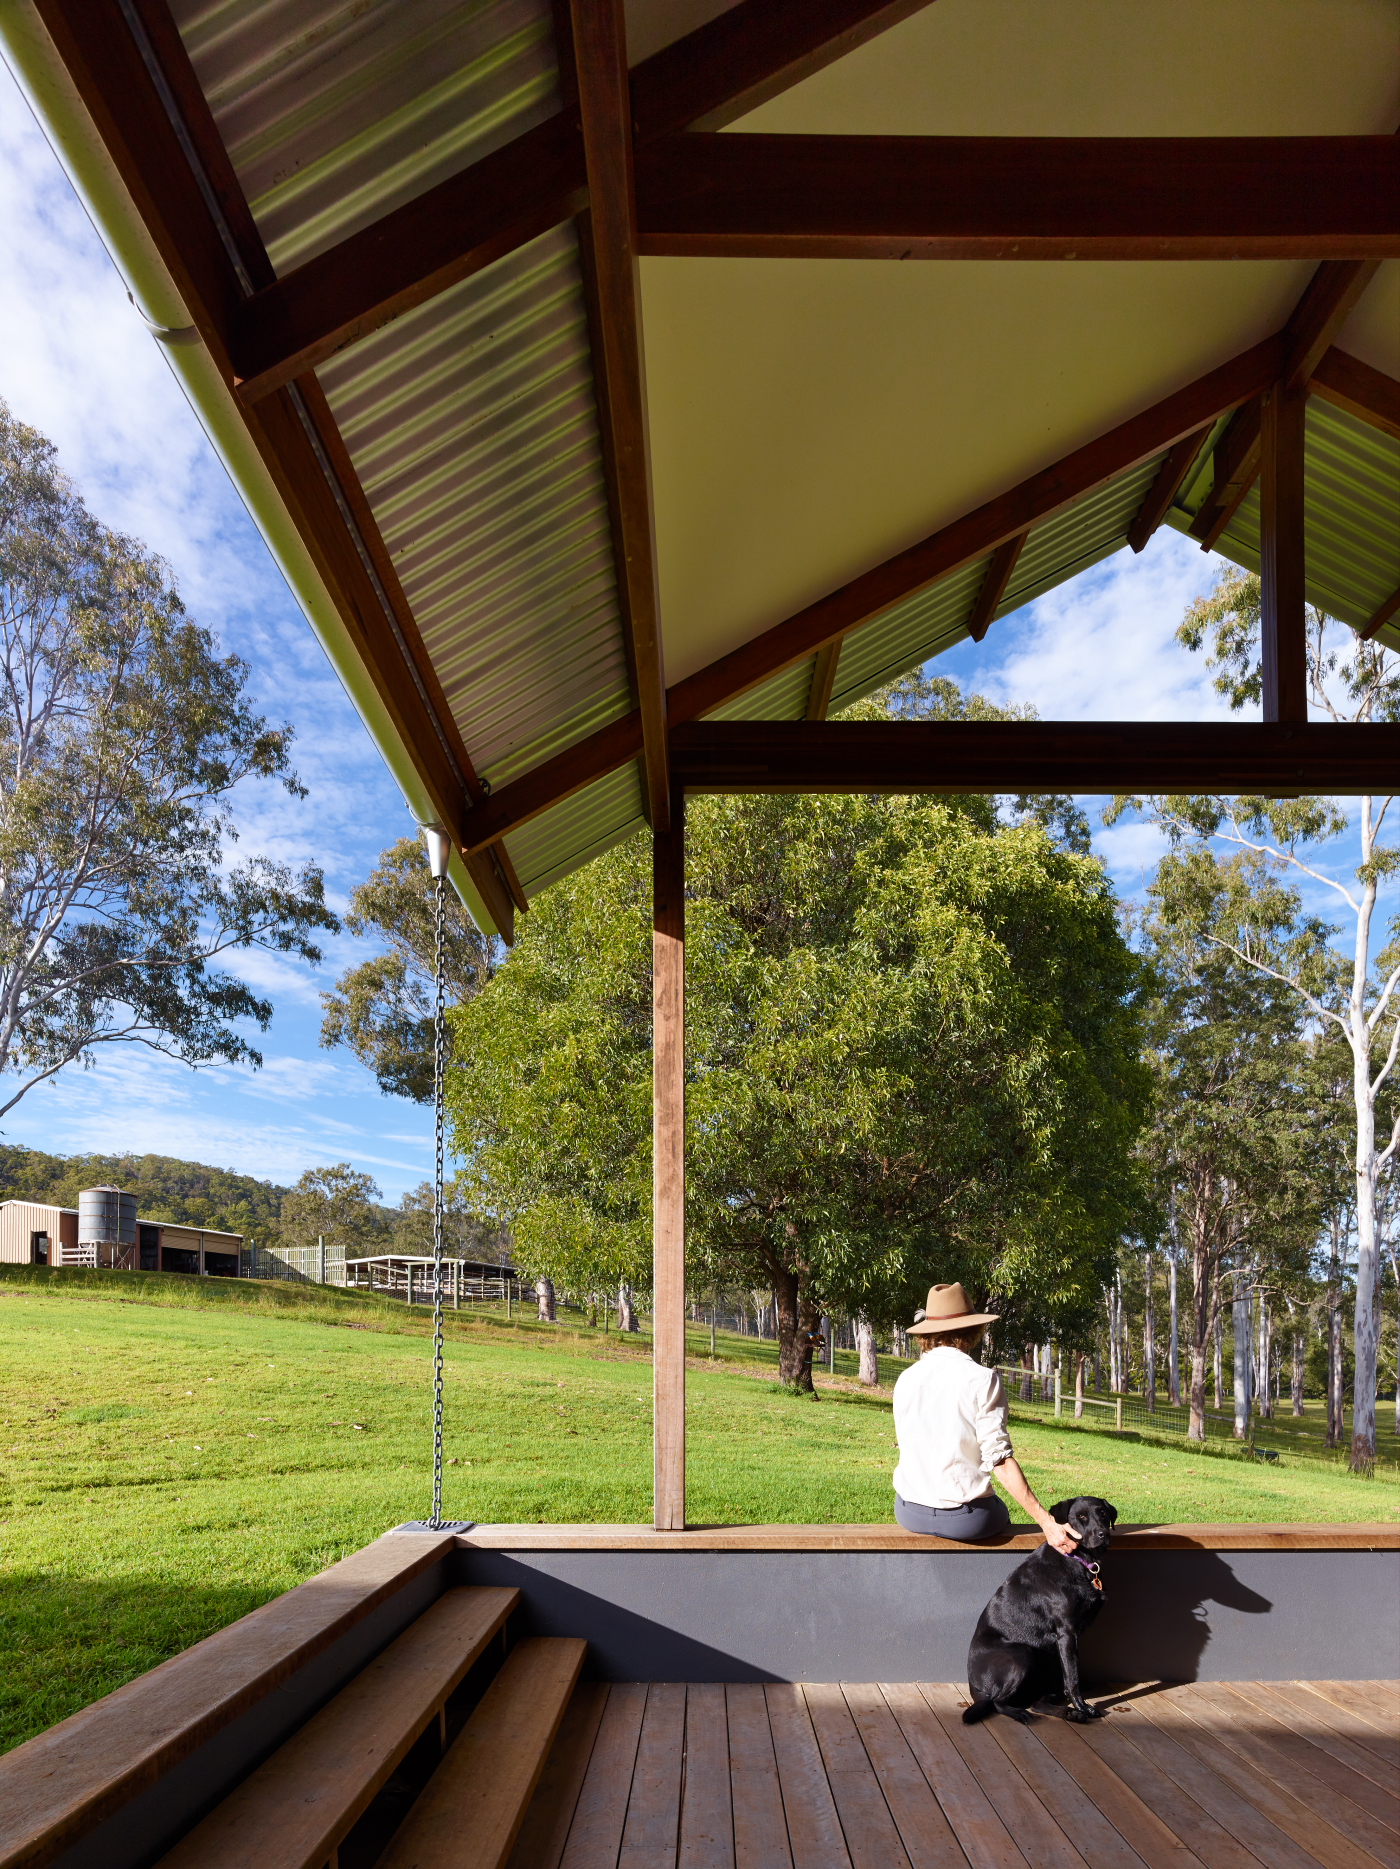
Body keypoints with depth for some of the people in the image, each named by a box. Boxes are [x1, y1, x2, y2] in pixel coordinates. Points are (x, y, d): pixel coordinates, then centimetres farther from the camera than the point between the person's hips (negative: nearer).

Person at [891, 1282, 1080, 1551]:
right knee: (1000, 1514, 29)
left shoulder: (905, 1379, 2)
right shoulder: (983, 1380, -12)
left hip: (909, 1513, 4)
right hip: (964, 1518, -4)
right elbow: (999, 1458, -16)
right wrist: (1046, 1522, -14)